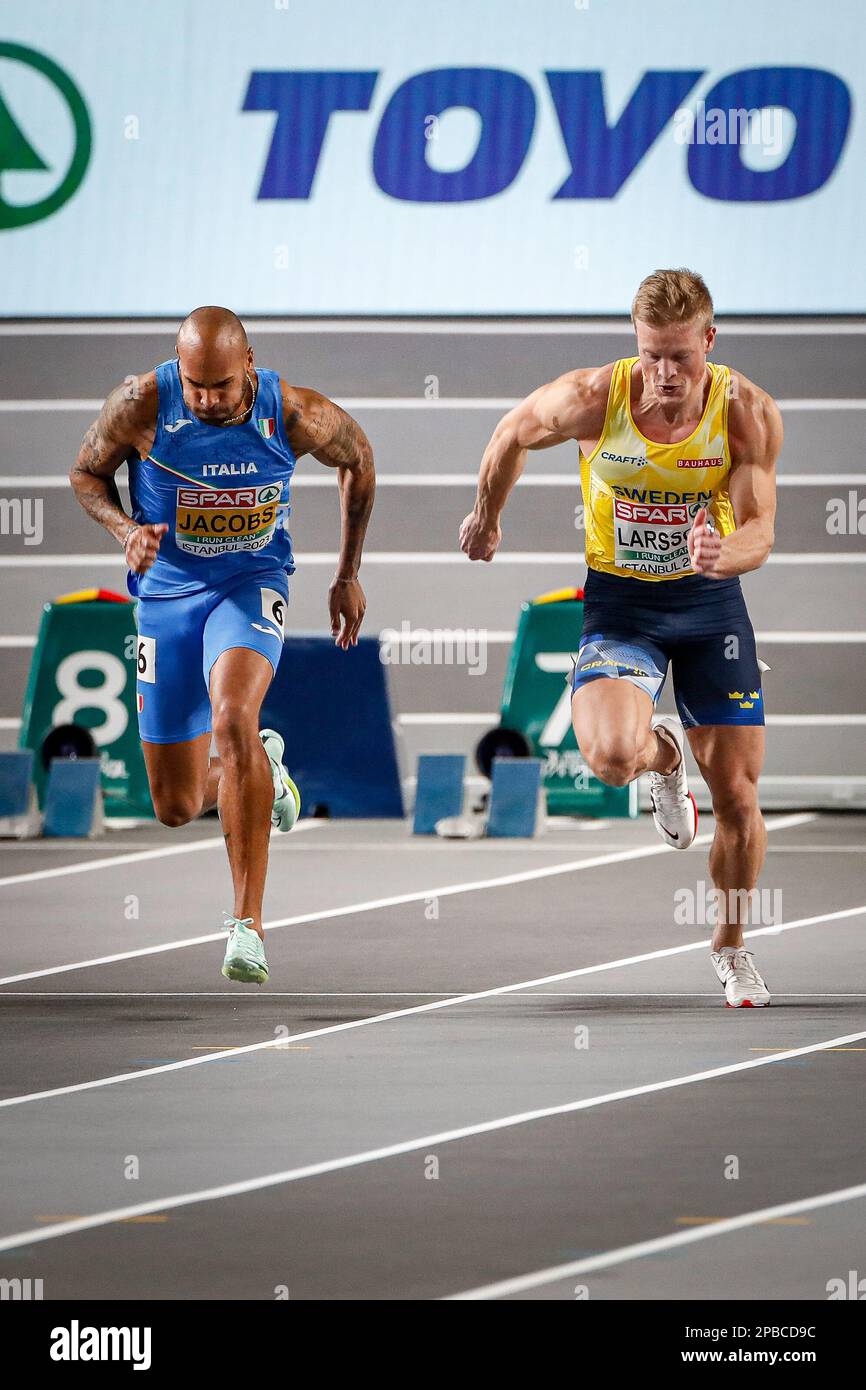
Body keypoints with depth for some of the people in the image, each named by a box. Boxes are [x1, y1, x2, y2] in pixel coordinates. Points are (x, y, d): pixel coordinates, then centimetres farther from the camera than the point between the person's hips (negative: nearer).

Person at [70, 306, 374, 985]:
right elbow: (87, 472, 2)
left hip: (252, 582, -3)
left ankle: (249, 923, -31)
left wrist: (348, 576, 9)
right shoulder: (141, 405, -18)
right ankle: (263, 771, 45)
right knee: (176, 806, 6)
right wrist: (125, 528, -20)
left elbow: (357, 458, 4)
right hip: (167, 591, 3)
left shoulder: (297, 414, -18)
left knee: (233, 716, -34)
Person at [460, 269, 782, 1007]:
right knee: (612, 757, -28)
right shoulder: (592, 399, -20)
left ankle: (731, 947, 30)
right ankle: (663, 757, 12)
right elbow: (513, 434, 1)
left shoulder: (748, 412, -18)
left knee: (738, 796, 3)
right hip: (619, 600, -1)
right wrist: (487, 517, 16)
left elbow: (760, 531, -18)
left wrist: (725, 554, -42)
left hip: (709, 599, 1)